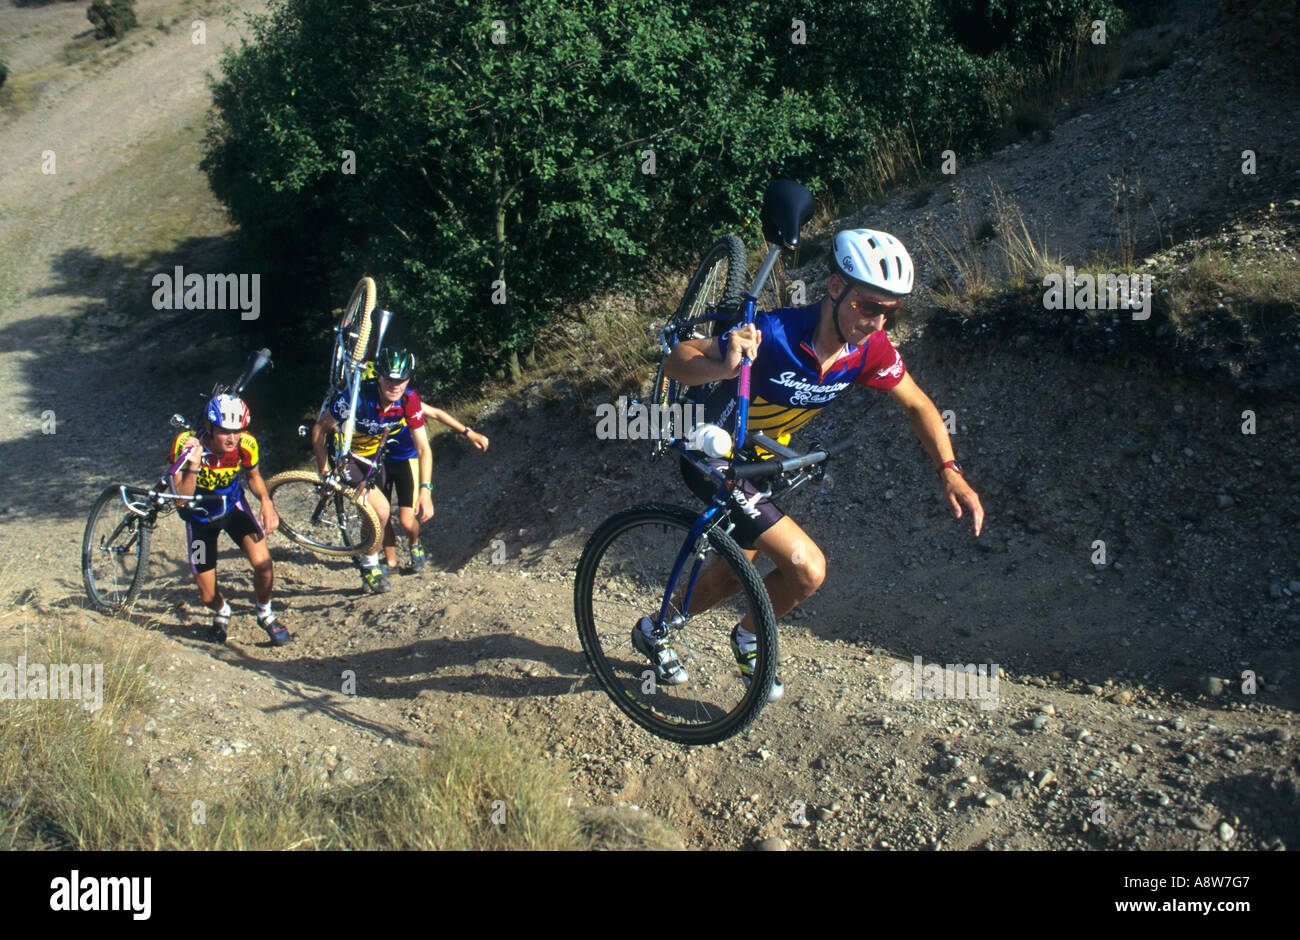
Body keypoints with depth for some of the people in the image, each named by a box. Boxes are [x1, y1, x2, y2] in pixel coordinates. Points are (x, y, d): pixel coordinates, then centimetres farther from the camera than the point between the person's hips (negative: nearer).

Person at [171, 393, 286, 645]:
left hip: (232, 506, 1)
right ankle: (221, 612, 41)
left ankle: (265, 614, 9)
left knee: (263, 563, -22)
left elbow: (253, 476, 0)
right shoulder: (187, 443, -31)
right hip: (199, 516, -1)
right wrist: (193, 467, -49)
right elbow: (180, 499, -32)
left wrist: (266, 501, -19)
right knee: (208, 597, 1)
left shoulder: (246, 443, -24)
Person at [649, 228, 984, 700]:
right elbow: (676, 360, -31)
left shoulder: (870, 349, -15)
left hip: (763, 462, 7)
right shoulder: (777, 333, -33)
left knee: (733, 574, 23)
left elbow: (917, 404, 0)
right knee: (807, 568, -16)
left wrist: (950, 473, -12)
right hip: (715, 457, -7)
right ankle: (748, 638, 14)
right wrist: (725, 367, -53)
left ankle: (654, 630, 49)